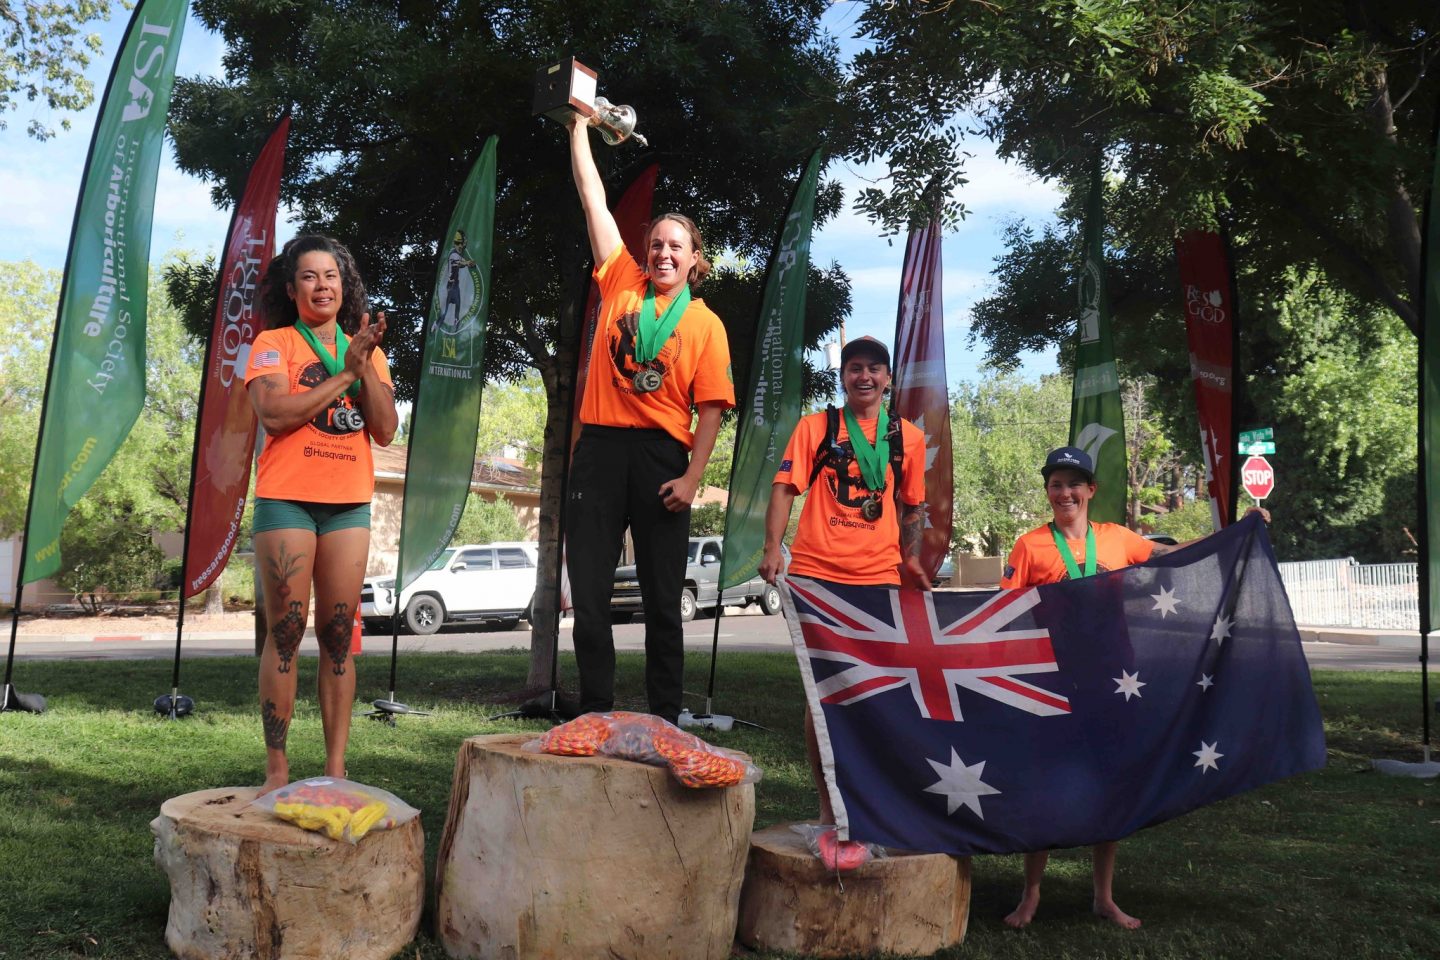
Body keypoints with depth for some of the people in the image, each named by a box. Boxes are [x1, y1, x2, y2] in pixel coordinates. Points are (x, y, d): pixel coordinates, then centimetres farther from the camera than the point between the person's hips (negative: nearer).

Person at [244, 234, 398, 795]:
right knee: (285, 632, -5)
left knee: (338, 635, 2)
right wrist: (344, 373, -9)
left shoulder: (366, 351, 16)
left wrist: (366, 367, -7)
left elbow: (386, 430, 5)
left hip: (349, 505, 3)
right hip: (287, 500, -3)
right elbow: (273, 413, -12)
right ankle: (277, 771, 1)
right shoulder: (273, 344, 5)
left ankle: (336, 770, 5)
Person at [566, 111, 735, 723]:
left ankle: (664, 719, 14)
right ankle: (596, 712, 14)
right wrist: (579, 126, 11)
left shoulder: (706, 323, 5)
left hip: (661, 454, -1)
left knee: (662, 598, 5)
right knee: (589, 592, 2)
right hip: (601, 445, 2)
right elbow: (592, 197, 10)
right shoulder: (622, 283, 10)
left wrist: (692, 476, -11)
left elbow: (711, 407, -1)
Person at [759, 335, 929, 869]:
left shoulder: (908, 437, 12)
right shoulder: (815, 427, 6)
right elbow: (785, 487, 0)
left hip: (880, 577, 2)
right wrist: (773, 548, -14)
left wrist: (910, 558, 5)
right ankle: (827, 804, 12)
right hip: (817, 574, -2)